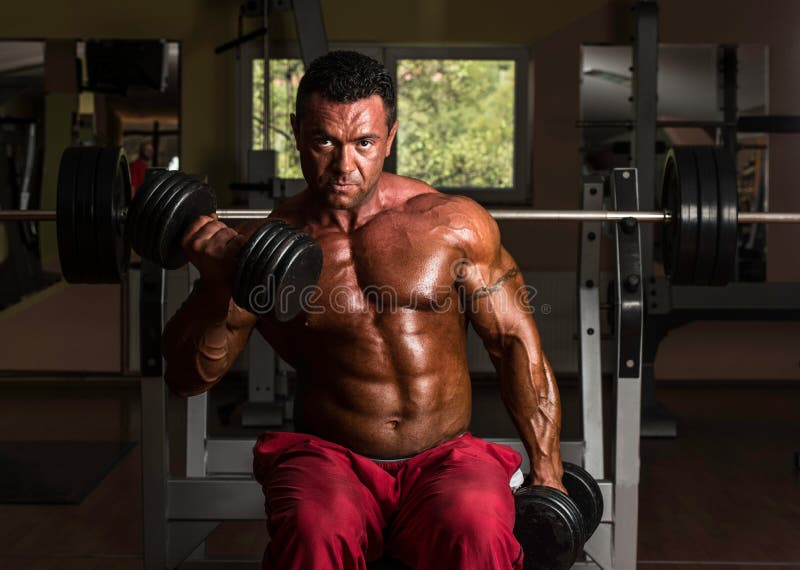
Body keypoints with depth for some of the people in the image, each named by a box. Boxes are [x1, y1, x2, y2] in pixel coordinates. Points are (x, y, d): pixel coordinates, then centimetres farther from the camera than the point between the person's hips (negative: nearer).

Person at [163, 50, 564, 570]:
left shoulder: (454, 225, 1)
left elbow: (515, 341, 6)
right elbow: (189, 377, 3)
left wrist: (547, 471, 2)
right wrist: (221, 282, -15)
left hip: (446, 461, 0)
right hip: (328, 460, 0)